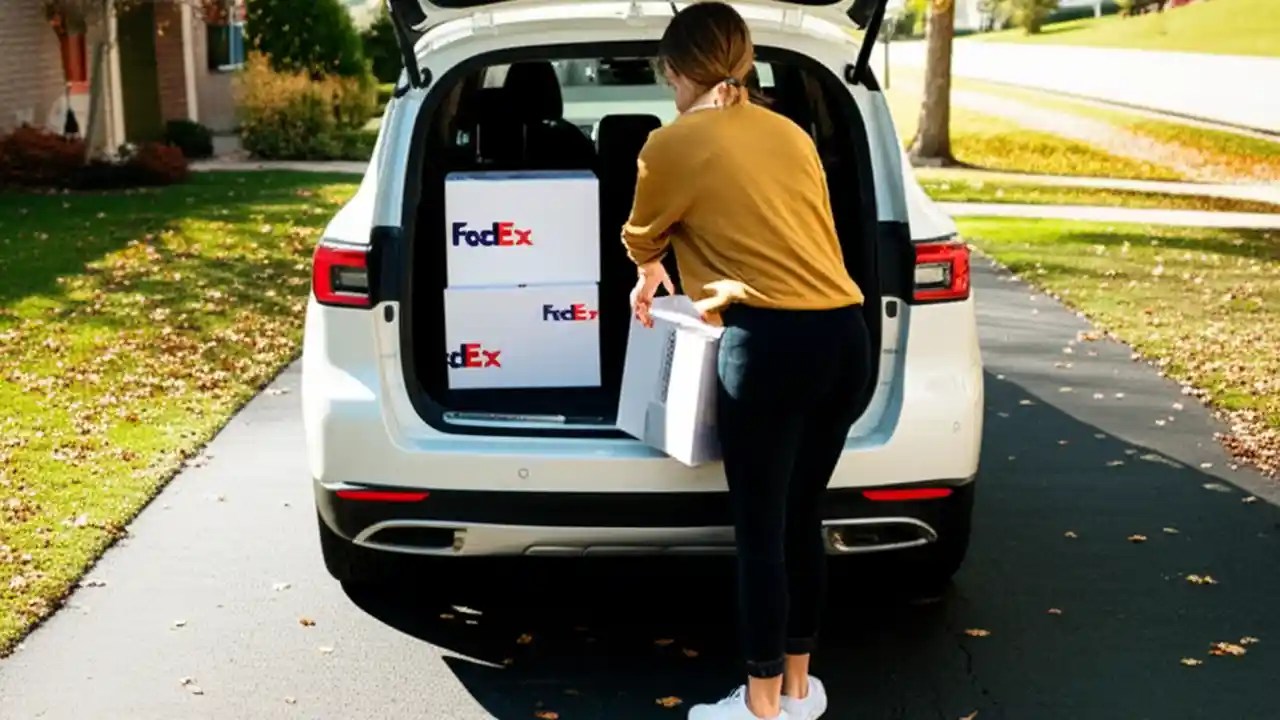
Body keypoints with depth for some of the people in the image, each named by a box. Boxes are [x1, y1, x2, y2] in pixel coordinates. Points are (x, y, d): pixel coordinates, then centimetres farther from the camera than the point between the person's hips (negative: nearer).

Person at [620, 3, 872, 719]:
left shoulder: (676, 143, 1)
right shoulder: (792, 133, 17)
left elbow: (641, 236, 18)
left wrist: (650, 272, 42)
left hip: (772, 343, -7)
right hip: (846, 335, 7)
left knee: (760, 533, 5)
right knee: (803, 520, 18)